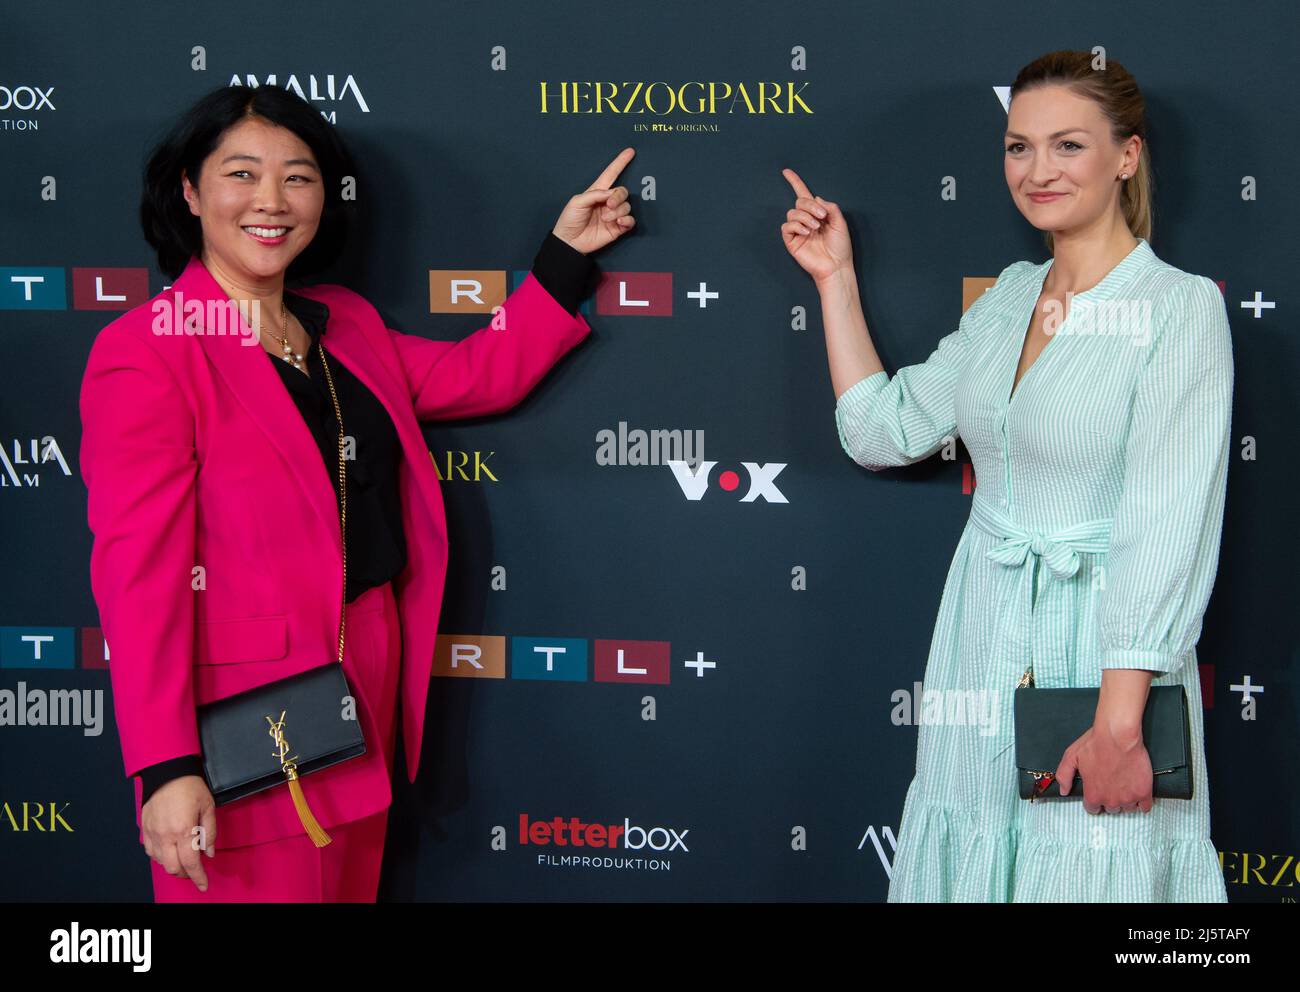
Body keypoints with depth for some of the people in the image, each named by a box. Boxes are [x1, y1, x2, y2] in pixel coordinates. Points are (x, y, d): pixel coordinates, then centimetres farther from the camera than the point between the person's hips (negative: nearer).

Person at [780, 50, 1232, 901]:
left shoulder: (1182, 306, -12)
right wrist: (837, 280, 8)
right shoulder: (1011, 296, 10)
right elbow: (885, 430, 11)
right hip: (984, 640, 6)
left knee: (1091, 869, 3)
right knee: (977, 860, 14)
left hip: (1101, 648, -6)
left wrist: (1120, 719, -23)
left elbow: (1169, 525, -18)